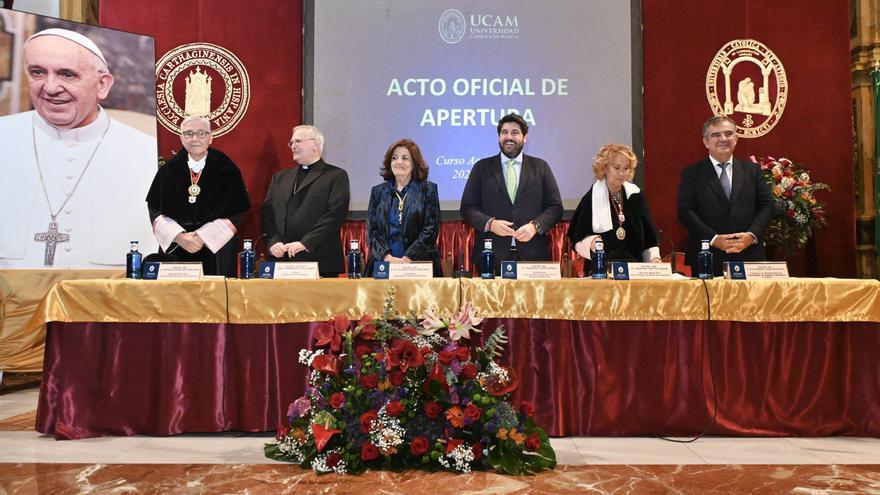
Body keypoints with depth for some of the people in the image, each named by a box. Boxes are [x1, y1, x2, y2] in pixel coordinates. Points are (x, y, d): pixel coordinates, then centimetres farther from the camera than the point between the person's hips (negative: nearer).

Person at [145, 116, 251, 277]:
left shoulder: (227, 170, 0)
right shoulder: (169, 170, 6)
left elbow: (235, 214, -3)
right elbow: (155, 209, 5)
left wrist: (202, 237, -12)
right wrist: (179, 236, -10)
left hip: (216, 251, -1)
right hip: (174, 250, 2)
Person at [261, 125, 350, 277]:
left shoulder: (336, 176, 3)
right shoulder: (280, 177, 20)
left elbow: (335, 215, -9)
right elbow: (267, 212, 12)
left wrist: (305, 243, -17)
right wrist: (273, 241, -6)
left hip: (320, 261, -4)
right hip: (282, 260, 4)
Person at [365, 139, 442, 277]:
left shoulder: (428, 189, 4)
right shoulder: (378, 191, 12)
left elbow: (431, 229, -4)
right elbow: (372, 230, 5)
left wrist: (408, 258, -13)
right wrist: (387, 257, -11)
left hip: (419, 263, -2)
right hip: (382, 264, 2)